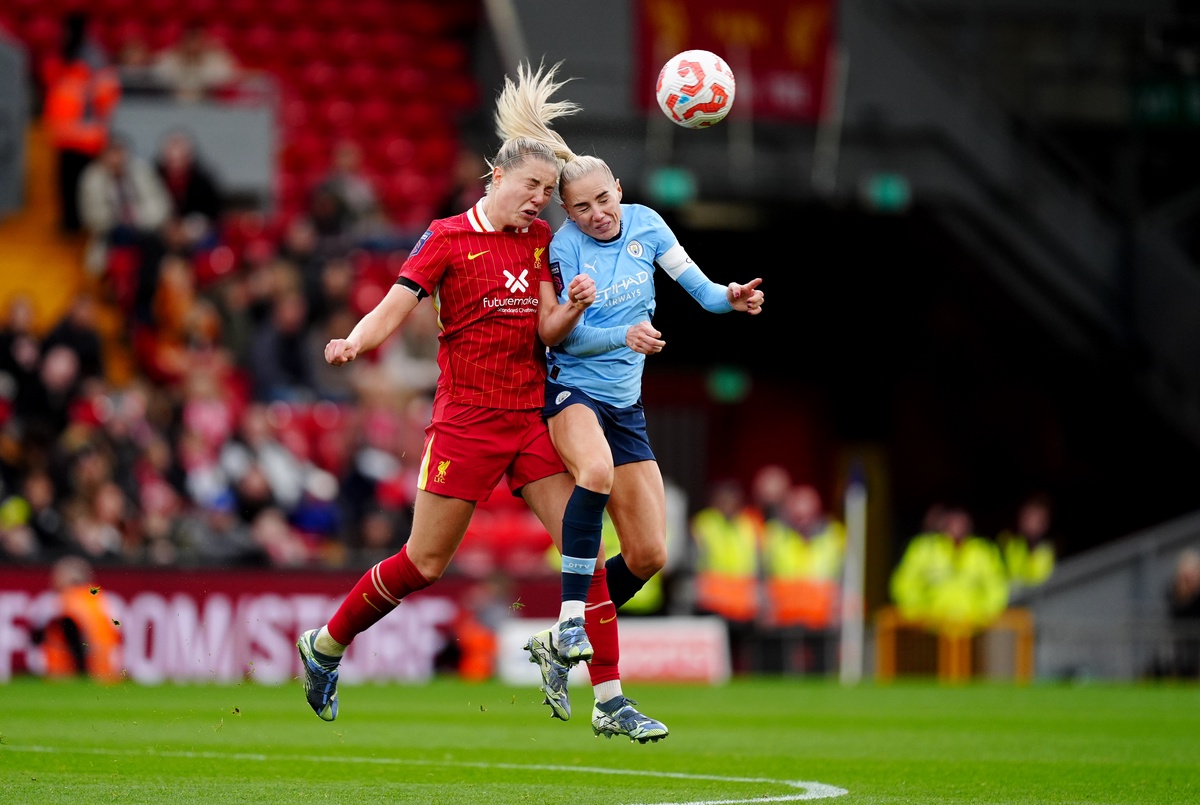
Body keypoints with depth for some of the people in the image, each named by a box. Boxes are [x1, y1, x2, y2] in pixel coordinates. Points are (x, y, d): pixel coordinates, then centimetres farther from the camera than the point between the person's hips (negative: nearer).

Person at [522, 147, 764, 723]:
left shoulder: (644, 224, 2)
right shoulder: (564, 247, -11)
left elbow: (700, 288, 1)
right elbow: (566, 334, -15)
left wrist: (731, 298, -20)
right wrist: (624, 335, -31)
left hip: (624, 405, 6)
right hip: (570, 389, -6)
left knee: (648, 557, 2)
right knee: (597, 469, -40)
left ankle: (562, 646, 22)